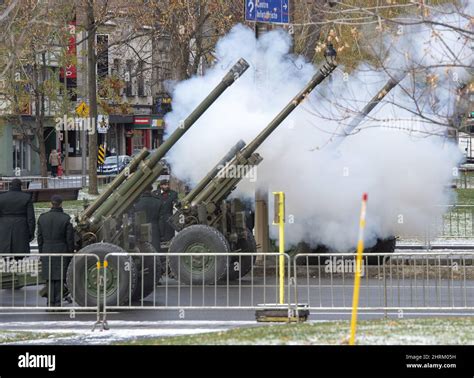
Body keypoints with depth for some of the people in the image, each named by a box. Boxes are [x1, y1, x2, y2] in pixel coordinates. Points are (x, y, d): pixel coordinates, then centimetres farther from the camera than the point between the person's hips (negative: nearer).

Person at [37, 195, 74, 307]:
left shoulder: (42, 218, 0)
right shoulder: (66, 219, -9)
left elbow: (40, 238, 4)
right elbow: (70, 239, -7)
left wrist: (41, 254, 12)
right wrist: (70, 255, 3)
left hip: (47, 252, 2)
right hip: (62, 251, -2)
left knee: (50, 278, 8)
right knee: (60, 278, 2)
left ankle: (51, 303, 5)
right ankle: (58, 303, -1)